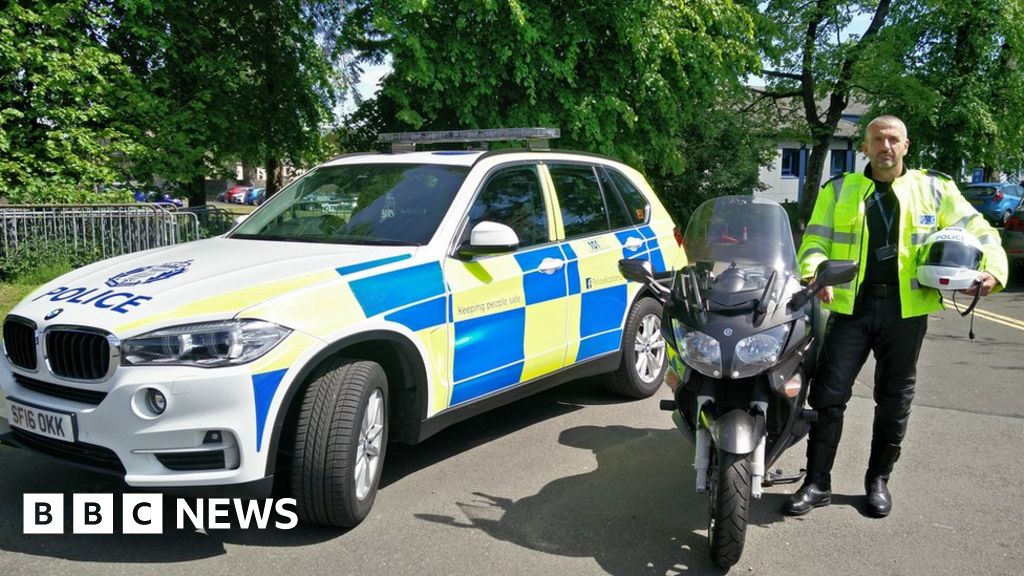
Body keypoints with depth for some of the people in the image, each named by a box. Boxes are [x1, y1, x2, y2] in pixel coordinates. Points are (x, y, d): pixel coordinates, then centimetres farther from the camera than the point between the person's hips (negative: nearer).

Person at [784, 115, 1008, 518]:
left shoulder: (935, 188, 9)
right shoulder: (838, 190, 10)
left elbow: (978, 231, 10)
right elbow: (816, 239, 4)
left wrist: (993, 269, -8)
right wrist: (815, 273, -16)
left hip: (906, 308, 1)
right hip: (851, 305, 0)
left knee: (893, 401, 9)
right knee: (828, 394, -4)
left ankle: (879, 480, 25)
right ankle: (817, 483, 7)